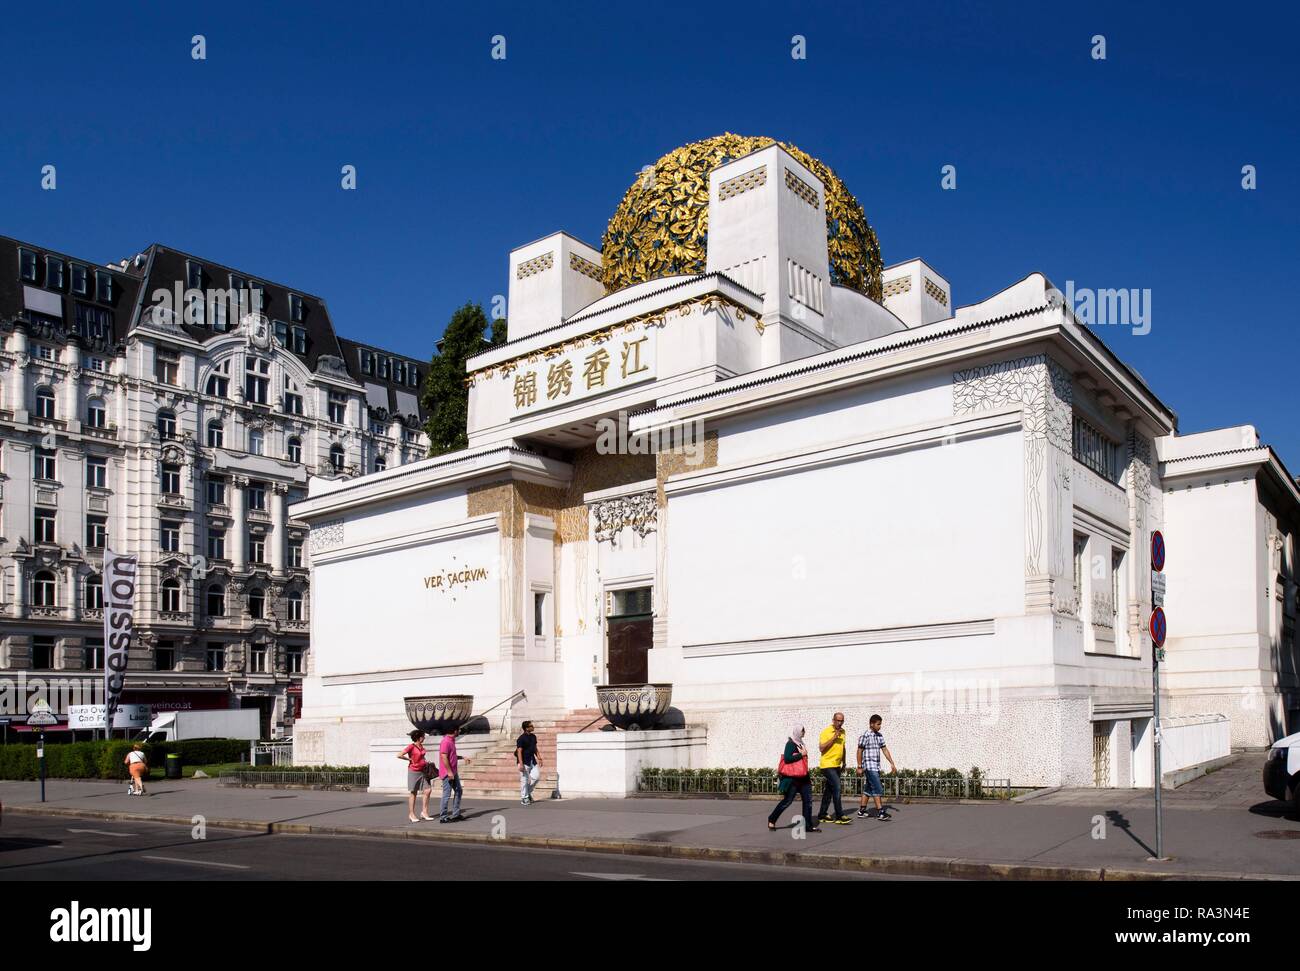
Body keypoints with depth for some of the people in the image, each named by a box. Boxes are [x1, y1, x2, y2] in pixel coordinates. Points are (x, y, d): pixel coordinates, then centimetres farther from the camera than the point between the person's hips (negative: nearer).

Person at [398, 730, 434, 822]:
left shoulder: (421, 747, 9)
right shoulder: (411, 746, -12)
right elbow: (399, 755, -18)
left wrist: (426, 763, 12)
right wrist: (410, 759, -12)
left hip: (423, 771, 7)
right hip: (414, 772, -7)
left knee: (427, 790, 1)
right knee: (413, 793, 2)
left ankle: (424, 812, 10)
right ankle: (411, 814, 12)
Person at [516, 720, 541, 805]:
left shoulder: (533, 737, 10)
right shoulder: (521, 738, -14)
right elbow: (519, 751, -16)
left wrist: (539, 759, 14)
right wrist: (521, 764, -22)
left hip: (532, 761, 7)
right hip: (524, 762, -7)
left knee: (537, 775, 0)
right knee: (524, 780, -3)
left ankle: (528, 792, 20)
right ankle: (524, 798, 8)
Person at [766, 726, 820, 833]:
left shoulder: (799, 743, 14)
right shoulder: (791, 744, -13)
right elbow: (787, 758, -24)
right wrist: (801, 754, -19)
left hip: (803, 777, 9)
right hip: (793, 778, -9)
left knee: (808, 801, 3)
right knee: (787, 801, -2)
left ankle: (808, 826, 7)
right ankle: (772, 820, 14)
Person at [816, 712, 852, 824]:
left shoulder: (842, 732, 11)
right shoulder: (826, 732, -12)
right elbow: (821, 748, -20)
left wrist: (844, 762, 21)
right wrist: (834, 737, -23)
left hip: (837, 766, 7)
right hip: (828, 765, -7)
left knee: (829, 791, 10)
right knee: (837, 789, -13)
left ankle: (822, 815, 17)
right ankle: (840, 816, -9)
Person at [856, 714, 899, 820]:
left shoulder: (879, 736, 11)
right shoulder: (865, 736, -12)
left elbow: (885, 749, 15)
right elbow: (859, 751, -10)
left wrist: (892, 763, 11)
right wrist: (859, 767, -10)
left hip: (876, 767, 8)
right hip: (869, 766, -8)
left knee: (868, 789, 12)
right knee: (878, 789, -10)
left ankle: (862, 810, 19)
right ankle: (880, 812, -9)